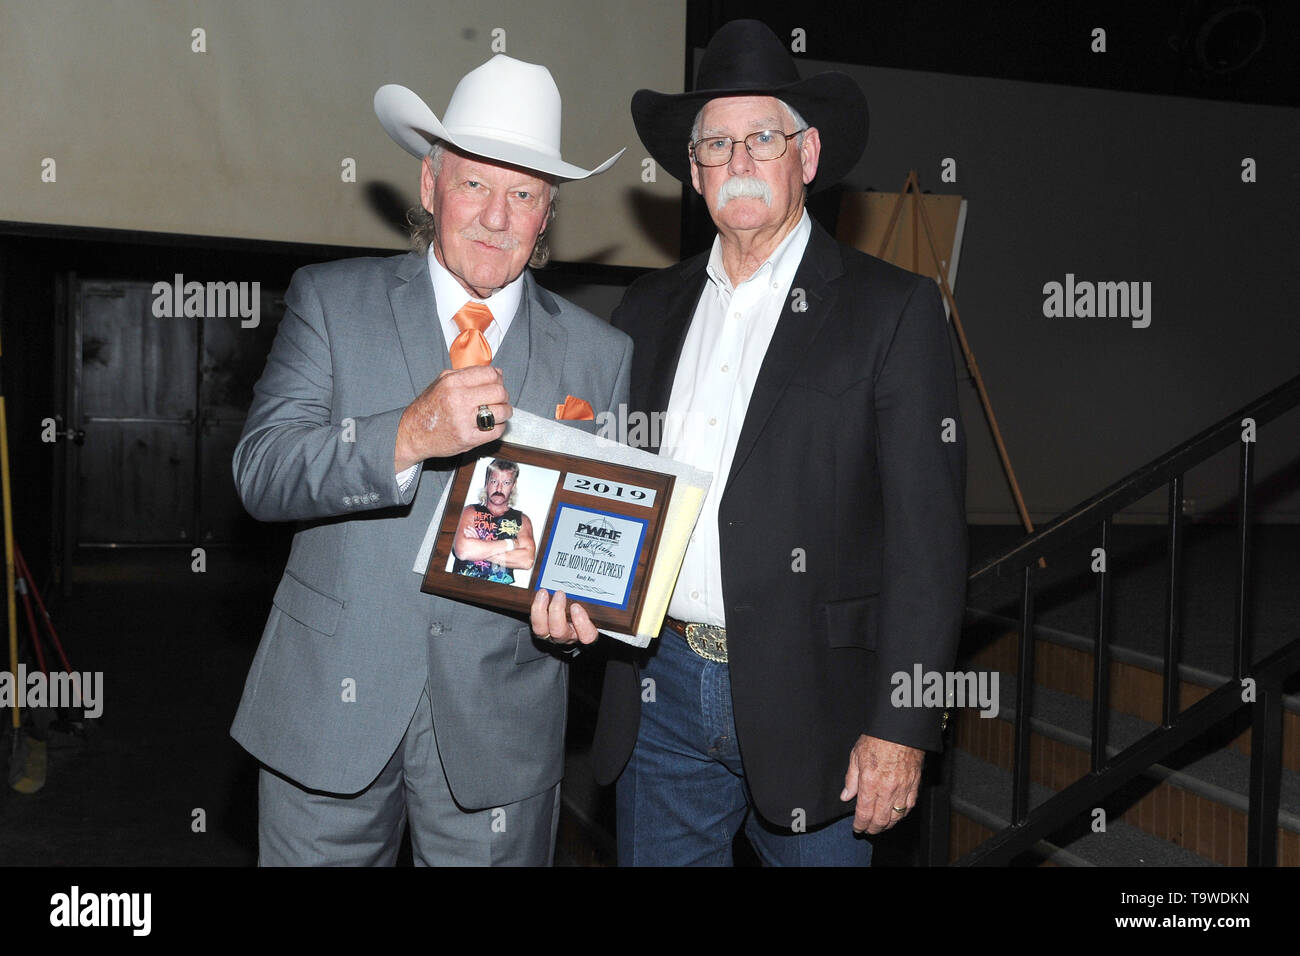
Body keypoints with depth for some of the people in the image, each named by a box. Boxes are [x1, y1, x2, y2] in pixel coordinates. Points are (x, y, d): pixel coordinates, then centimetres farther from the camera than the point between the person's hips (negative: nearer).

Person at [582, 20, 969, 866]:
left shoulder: (893, 310, -4)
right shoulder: (651, 308, 10)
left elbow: (928, 536, -9)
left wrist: (901, 728, -13)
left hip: (805, 699, -4)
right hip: (661, 692, 4)